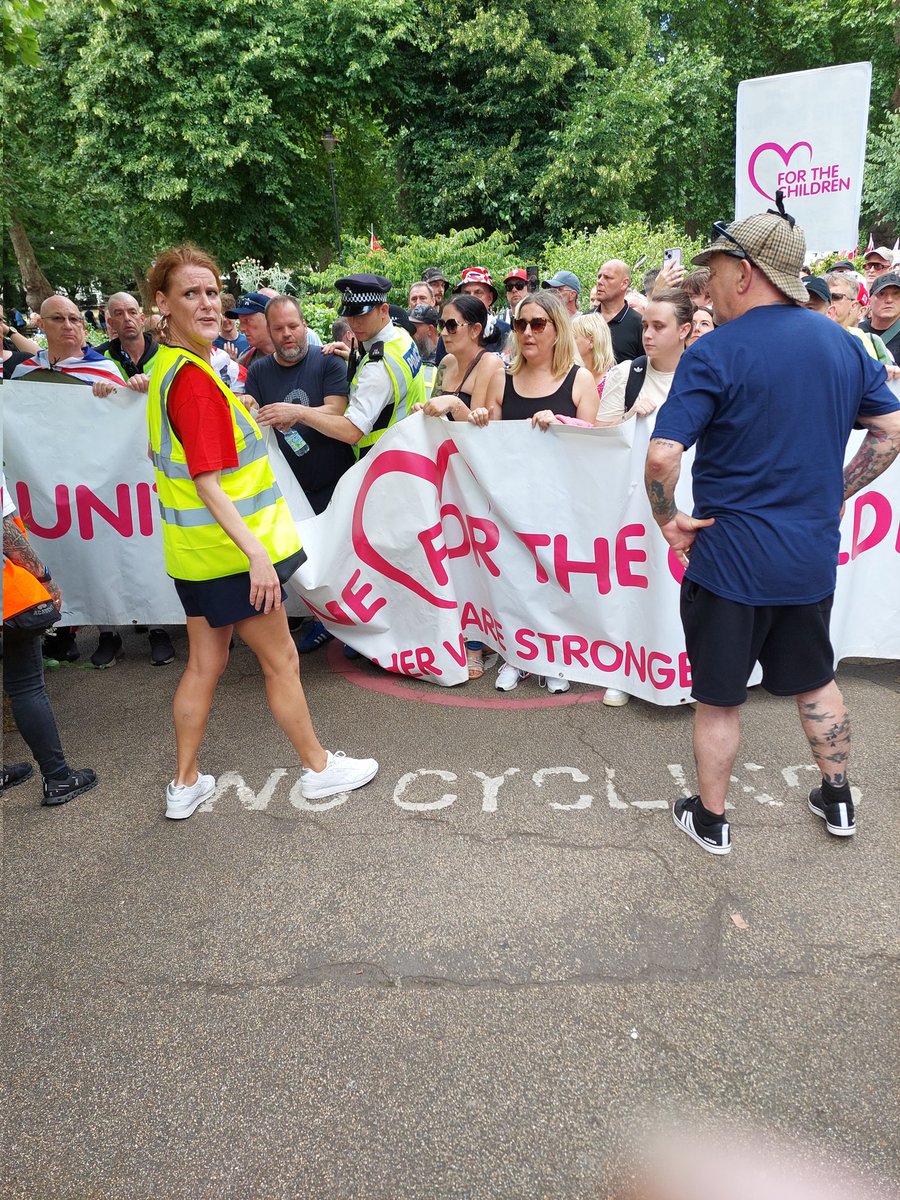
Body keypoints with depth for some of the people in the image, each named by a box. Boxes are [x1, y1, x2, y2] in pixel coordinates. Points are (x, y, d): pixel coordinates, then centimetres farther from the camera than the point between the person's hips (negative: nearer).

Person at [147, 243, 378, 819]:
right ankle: (319, 767, 24)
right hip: (230, 549, -9)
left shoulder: (169, 366, 9)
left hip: (196, 550, 9)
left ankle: (186, 784, 28)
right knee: (281, 660, 6)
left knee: (206, 662, 17)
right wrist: (256, 554, -28)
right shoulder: (195, 379, -21)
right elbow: (209, 483, -25)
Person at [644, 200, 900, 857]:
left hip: (729, 557, -5)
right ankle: (838, 801, 39)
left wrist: (670, 519, -11)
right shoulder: (843, 344, 4)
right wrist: (838, 491, 13)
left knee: (720, 697, 10)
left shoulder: (715, 354, -16)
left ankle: (711, 821, 27)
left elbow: (663, 455, -26)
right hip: (813, 555, 6)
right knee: (815, 679, 24)